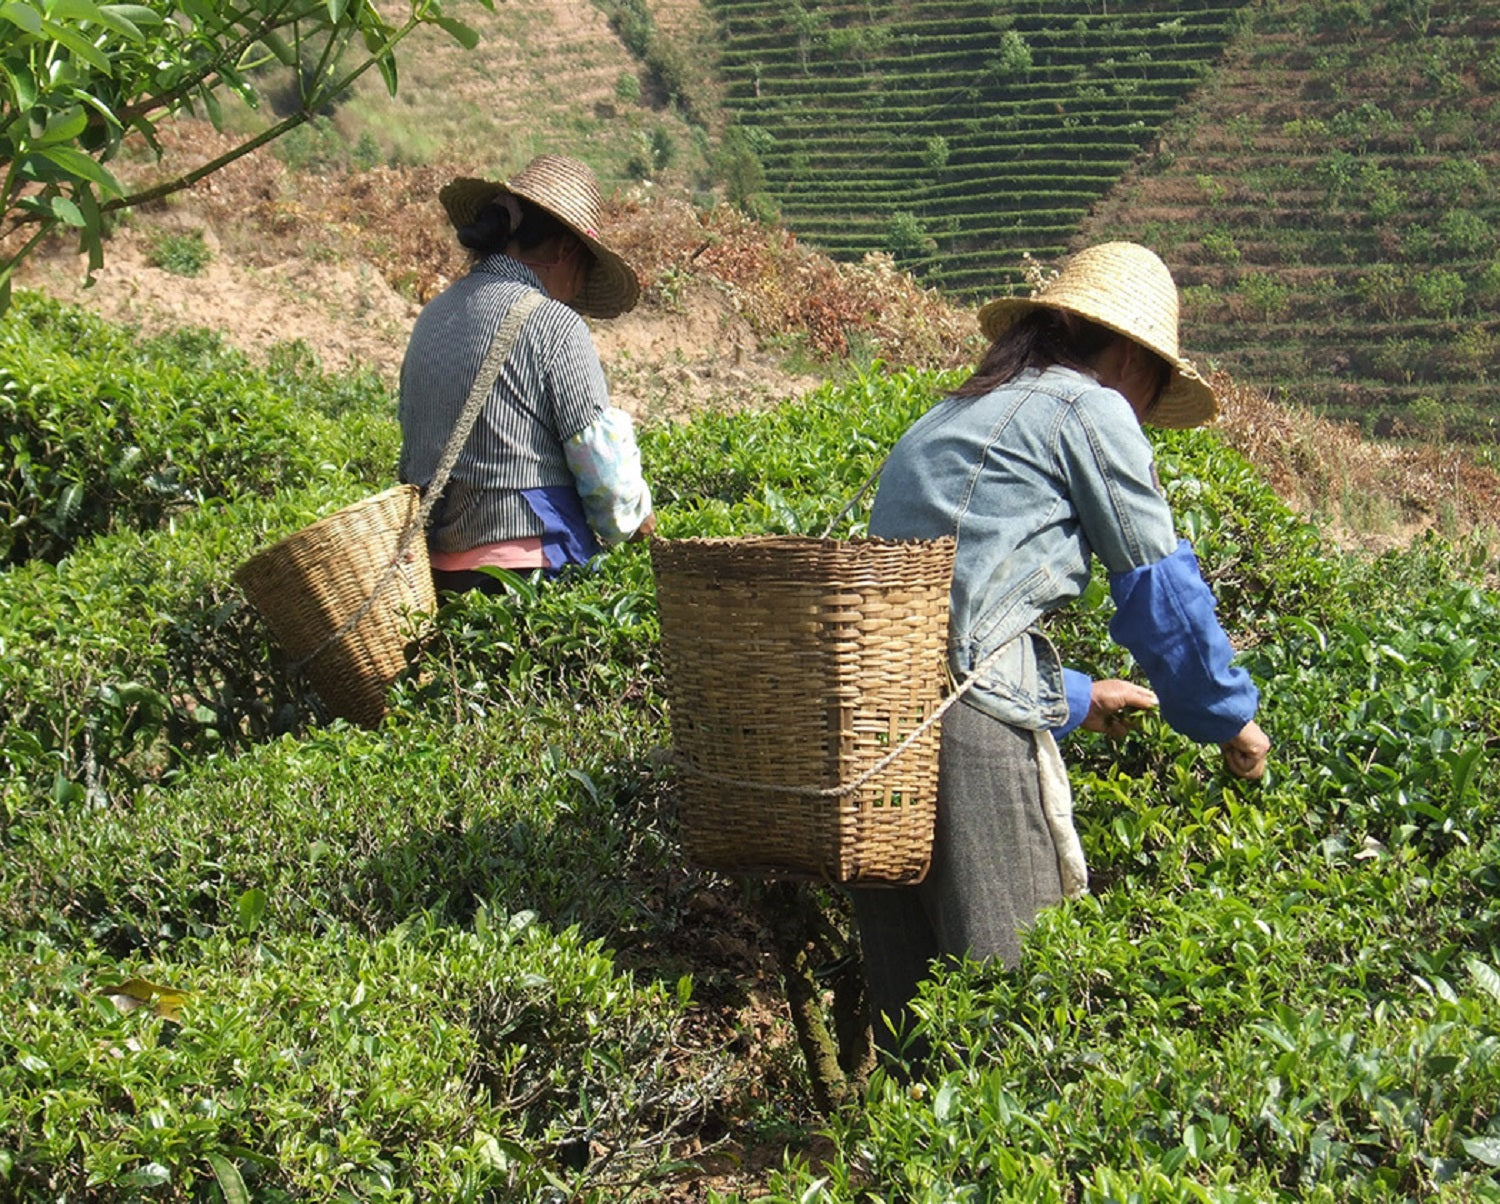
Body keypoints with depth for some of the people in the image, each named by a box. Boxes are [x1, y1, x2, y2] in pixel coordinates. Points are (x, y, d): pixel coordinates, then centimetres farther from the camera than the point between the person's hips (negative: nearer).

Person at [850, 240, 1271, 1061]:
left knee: (908, 1001, 11)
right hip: (967, 714, -8)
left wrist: (1073, 699, 44)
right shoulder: (1088, 409, 6)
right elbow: (1160, 588, 6)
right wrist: (1231, 719, 20)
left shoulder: (944, 420, 29)